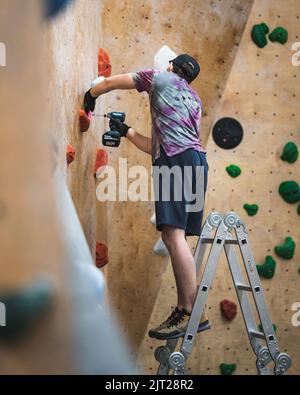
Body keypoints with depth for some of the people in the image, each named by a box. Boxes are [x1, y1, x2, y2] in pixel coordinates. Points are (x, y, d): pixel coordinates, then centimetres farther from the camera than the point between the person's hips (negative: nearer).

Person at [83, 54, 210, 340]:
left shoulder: (162, 78, 12)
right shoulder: (194, 101, 32)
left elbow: (111, 82, 19)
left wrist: (91, 95, 38)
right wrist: (126, 131, 39)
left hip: (178, 161, -9)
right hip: (194, 160, 9)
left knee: (174, 234, -16)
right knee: (172, 236, 7)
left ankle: (194, 314, -21)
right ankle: (183, 309, 4)